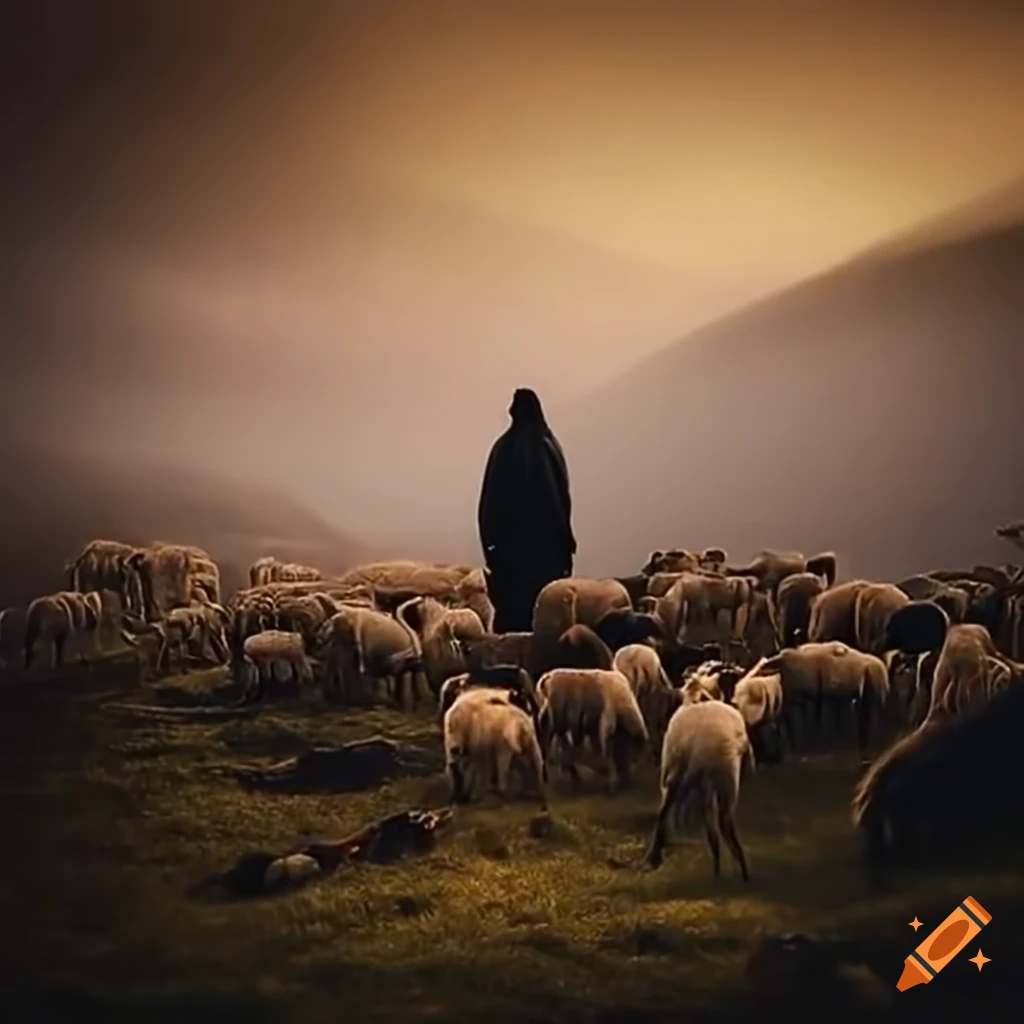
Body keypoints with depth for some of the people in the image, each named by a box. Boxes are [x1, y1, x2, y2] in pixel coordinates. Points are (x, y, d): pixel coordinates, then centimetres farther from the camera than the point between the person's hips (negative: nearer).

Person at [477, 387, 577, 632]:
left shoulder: (504, 448, -6)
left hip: (511, 538, -1)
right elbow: (564, 498, 0)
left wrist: (491, 540, 1)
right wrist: (565, 542, 6)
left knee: (511, 599, 2)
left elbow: (491, 501, -5)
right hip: (547, 538, 1)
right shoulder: (550, 447, -1)